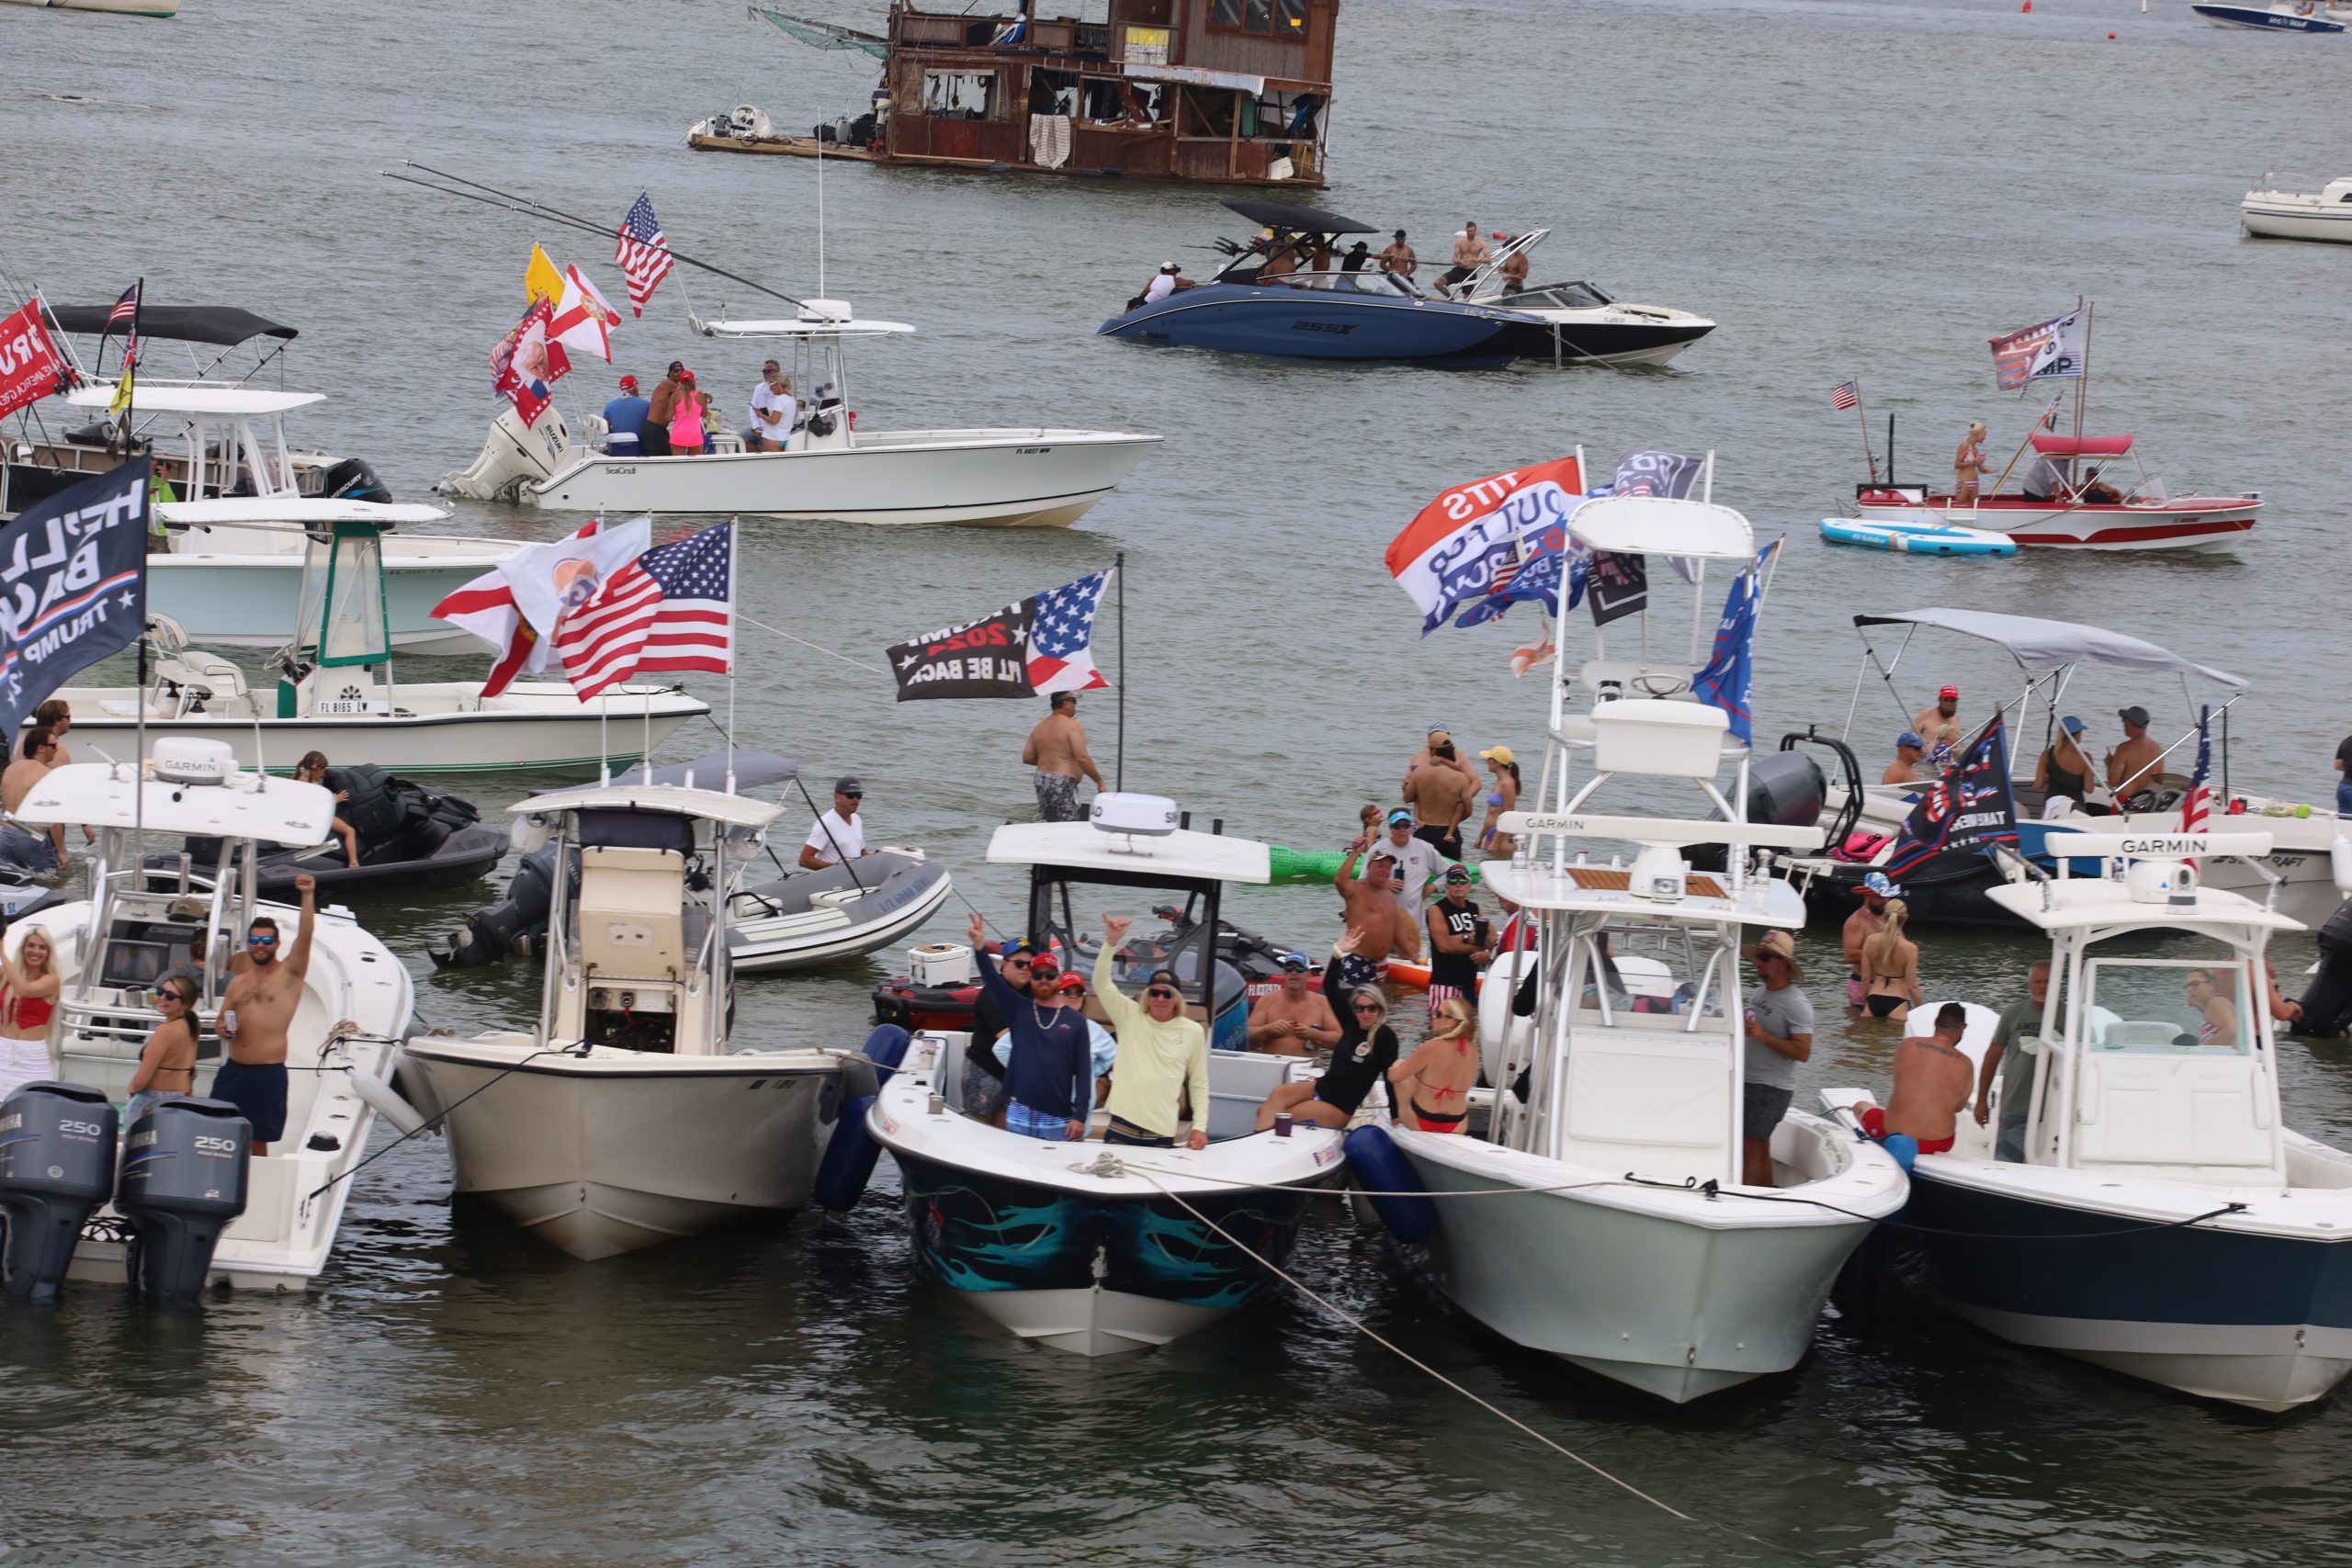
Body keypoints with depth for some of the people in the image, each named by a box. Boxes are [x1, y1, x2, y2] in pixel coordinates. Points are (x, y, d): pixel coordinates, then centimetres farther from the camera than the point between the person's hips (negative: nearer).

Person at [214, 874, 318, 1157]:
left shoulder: (289, 974, 1)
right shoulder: (238, 983, 17)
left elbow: (305, 935, -12)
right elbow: (222, 1021, 26)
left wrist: (308, 896, -21)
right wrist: (224, 1031, 2)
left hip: (268, 1072, -5)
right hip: (233, 1069, 5)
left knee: (258, 1141, 1)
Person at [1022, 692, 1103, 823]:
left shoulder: (1039, 727, 11)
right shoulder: (1072, 726, -12)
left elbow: (1027, 757, 11)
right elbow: (1082, 758, -20)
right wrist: (1099, 781, -13)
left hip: (1041, 781, 8)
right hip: (1063, 783, -8)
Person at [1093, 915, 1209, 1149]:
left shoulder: (1193, 1031, 6)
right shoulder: (1130, 1016, 5)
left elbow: (1199, 1083, 12)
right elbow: (1101, 983, -7)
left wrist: (1200, 1126, 4)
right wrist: (1111, 942, -20)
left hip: (1162, 1133, 0)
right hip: (1122, 1127, 0)